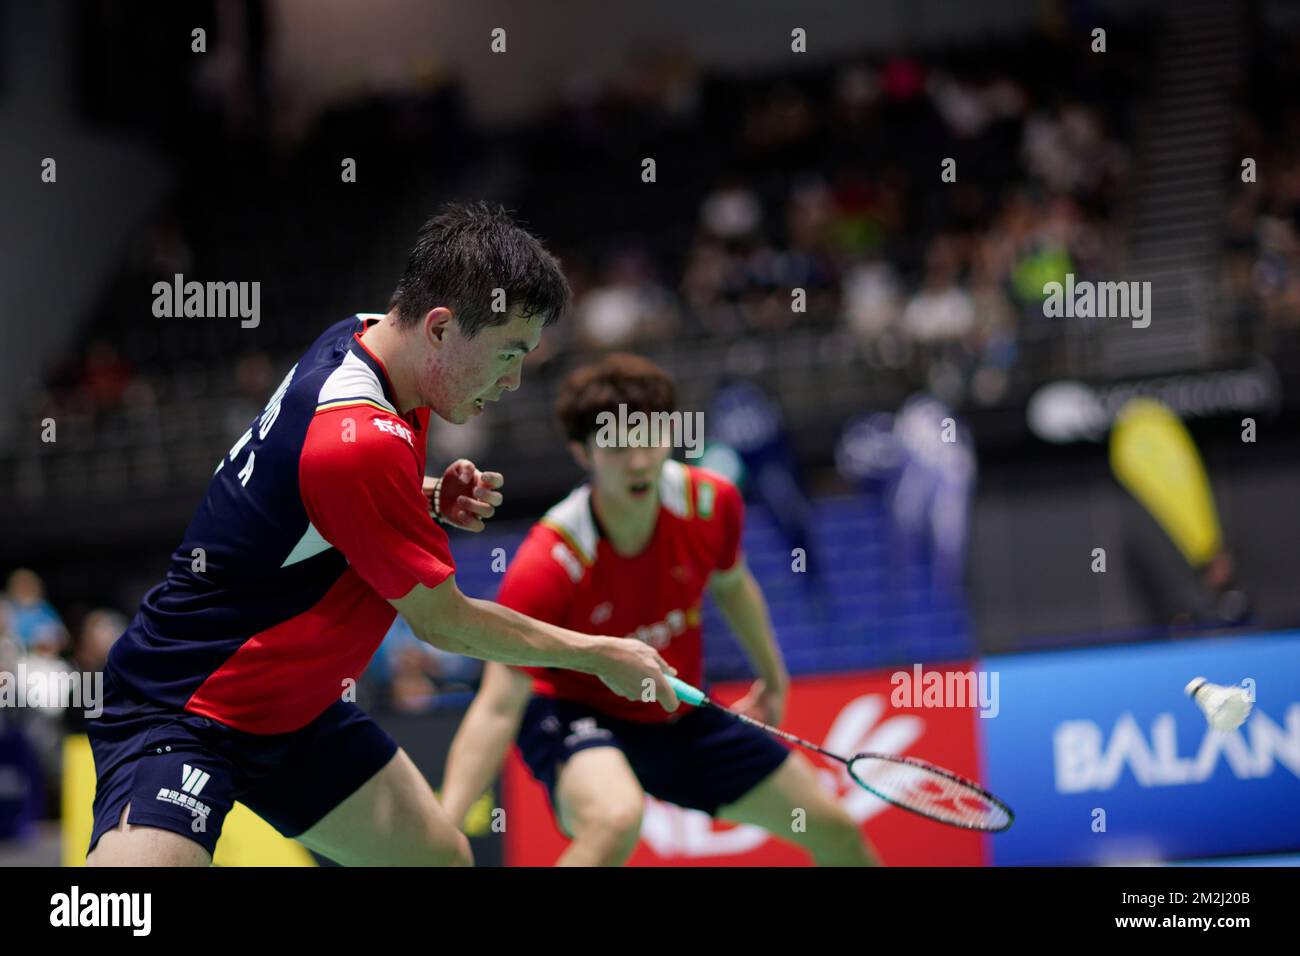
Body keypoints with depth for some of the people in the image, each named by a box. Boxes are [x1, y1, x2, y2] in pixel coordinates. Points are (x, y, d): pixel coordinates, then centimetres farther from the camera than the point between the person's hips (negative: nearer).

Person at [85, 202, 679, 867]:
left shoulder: (358, 339, -2)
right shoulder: (362, 442, -29)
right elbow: (441, 622, -16)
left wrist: (435, 497, 0)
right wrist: (597, 654, -3)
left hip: (296, 709, 11)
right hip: (179, 711, -10)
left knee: (441, 858, 9)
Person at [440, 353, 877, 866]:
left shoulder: (710, 502, -18)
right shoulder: (544, 566, -33)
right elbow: (498, 707, -34)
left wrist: (773, 678, 20)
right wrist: (444, 822, -46)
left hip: (677, 715, 6)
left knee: (836, 831, 10)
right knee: (617, 816, -41)